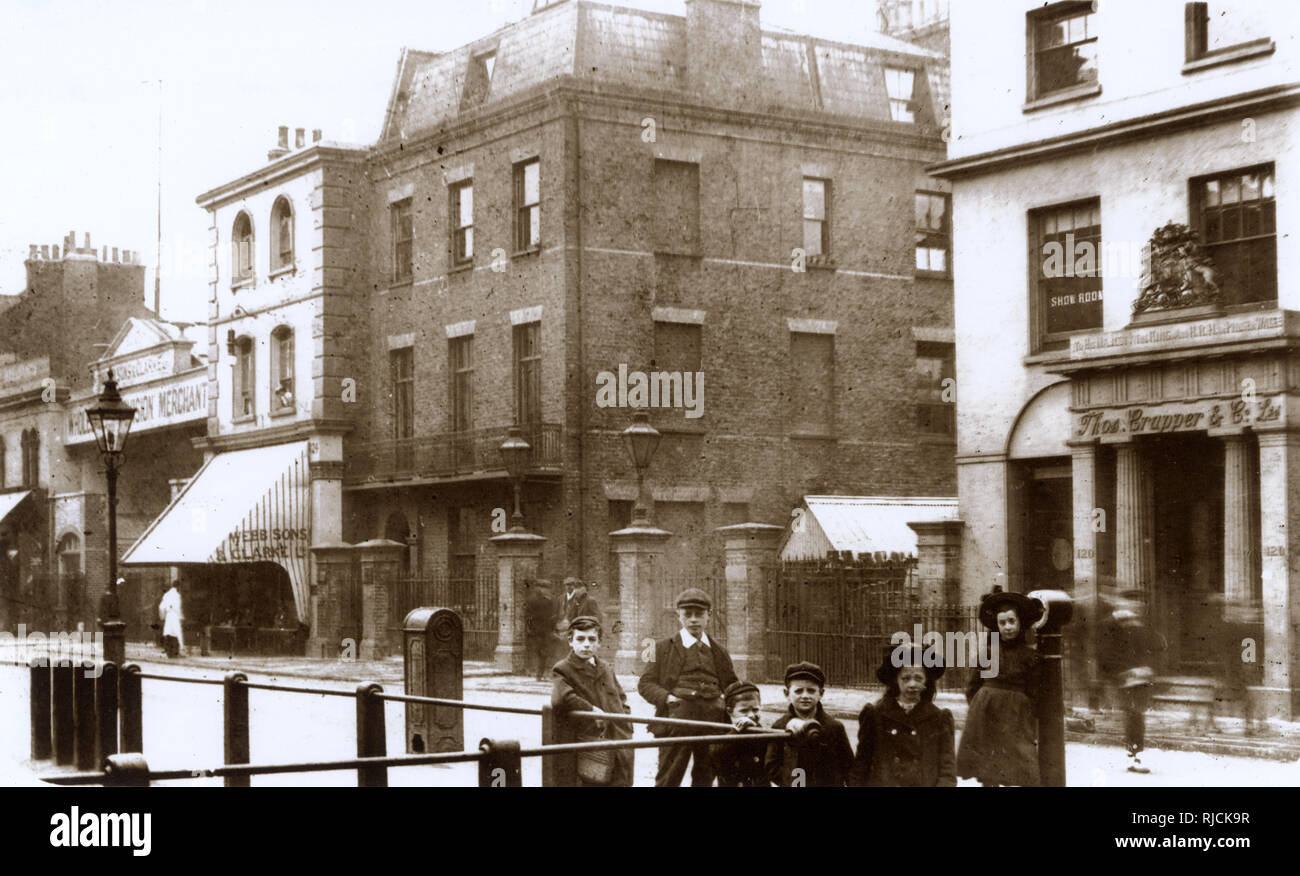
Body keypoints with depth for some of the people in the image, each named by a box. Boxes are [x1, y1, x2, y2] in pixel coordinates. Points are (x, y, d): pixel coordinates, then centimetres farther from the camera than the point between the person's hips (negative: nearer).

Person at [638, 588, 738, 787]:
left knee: (704, 779, 9)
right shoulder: (664, 648, 11)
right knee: (668, 779, -5)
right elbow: (645, 683, 7)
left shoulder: (720, 652, 20)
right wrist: (666, 697, -11)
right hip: (678, 718, -3)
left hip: (713, 722, 4)